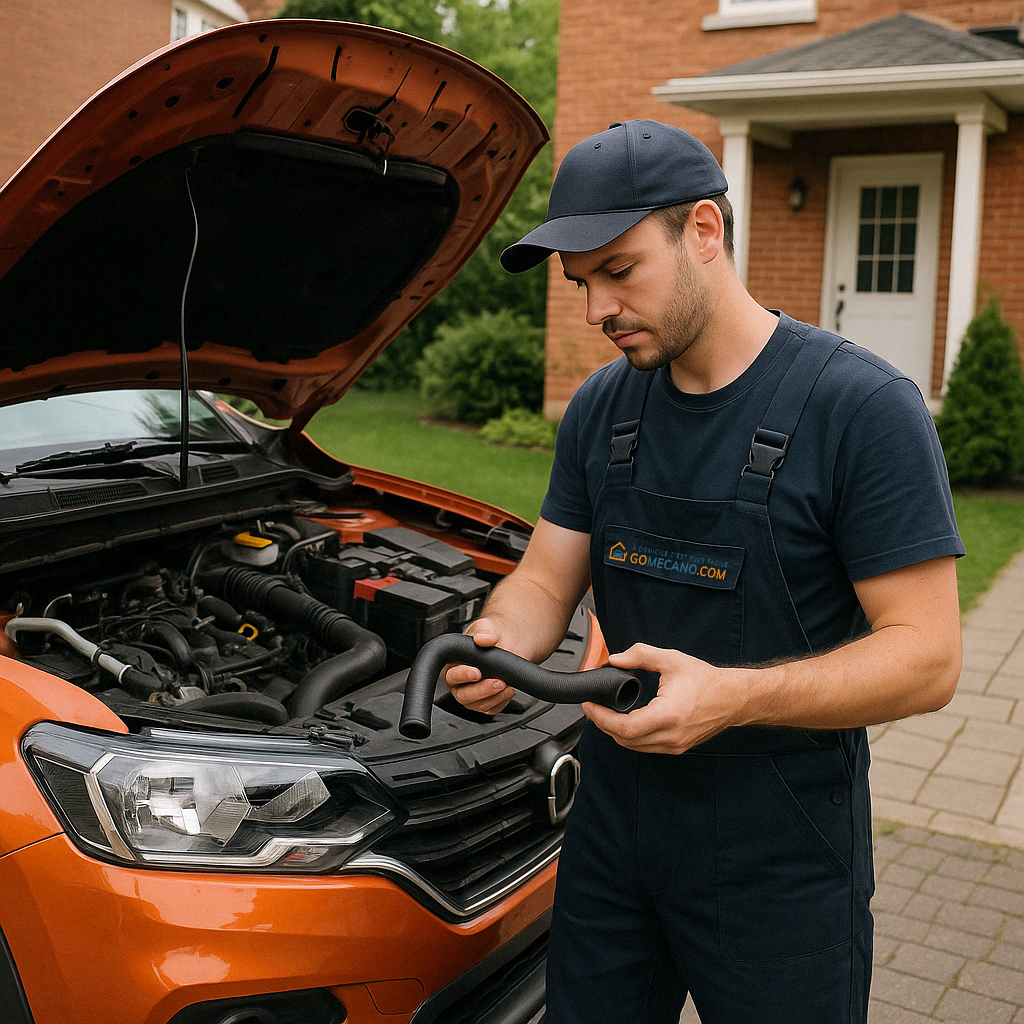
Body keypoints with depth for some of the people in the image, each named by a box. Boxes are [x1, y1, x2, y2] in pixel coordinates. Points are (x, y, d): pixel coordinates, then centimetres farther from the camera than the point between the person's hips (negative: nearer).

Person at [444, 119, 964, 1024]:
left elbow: (928, 657, -18)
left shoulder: (863, 408, -16)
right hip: (615, 822, 5)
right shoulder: (602, 409, 4)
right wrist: (502, 642, -17)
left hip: (780, 857, -5)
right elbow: (546, 578, 6)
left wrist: (730, 696, -31)